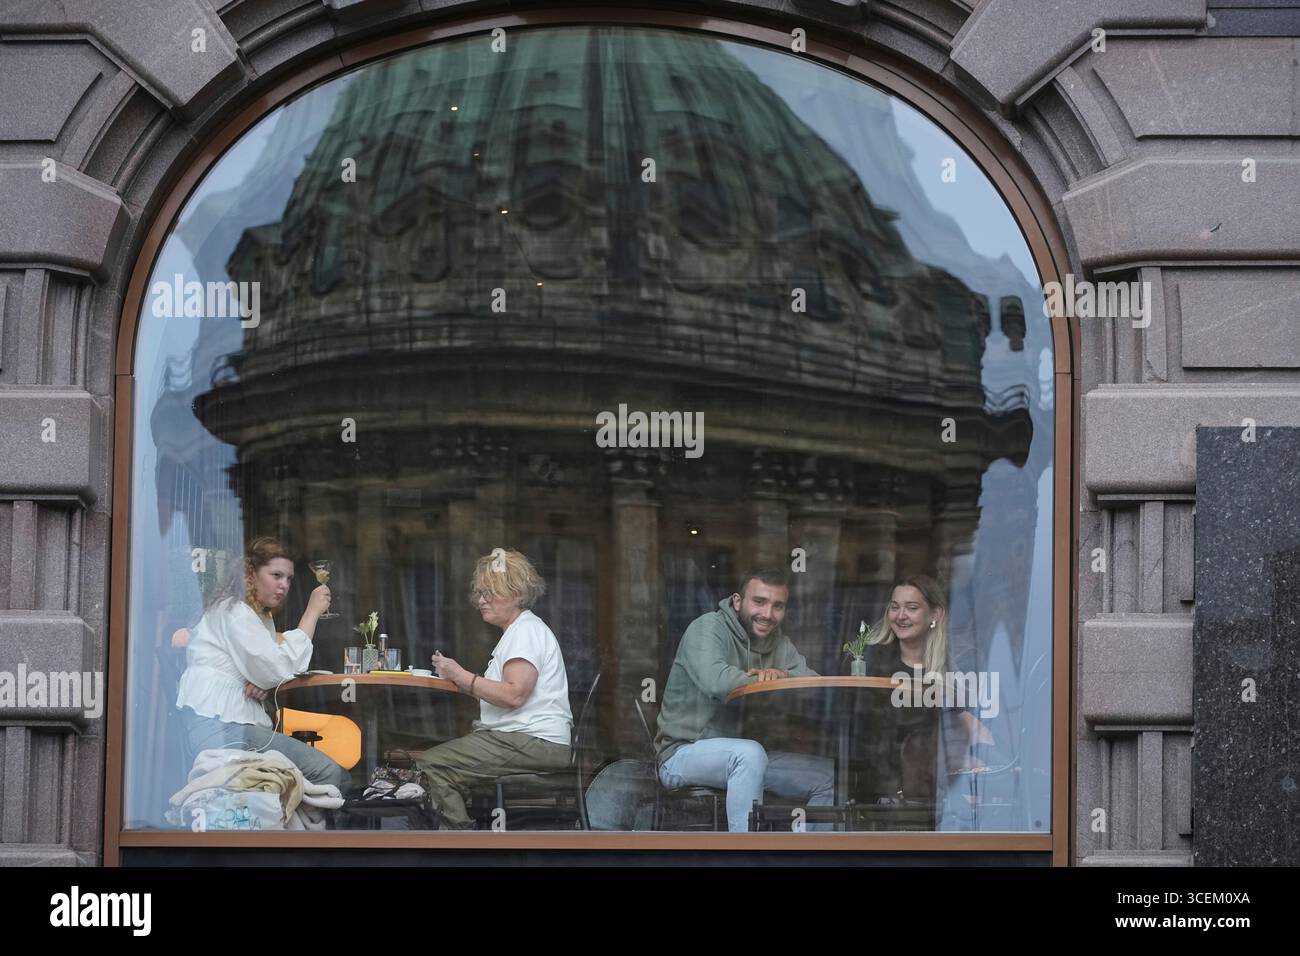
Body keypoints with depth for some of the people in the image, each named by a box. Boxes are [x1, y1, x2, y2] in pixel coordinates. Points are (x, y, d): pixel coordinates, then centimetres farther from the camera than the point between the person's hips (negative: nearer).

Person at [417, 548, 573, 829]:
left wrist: (462, 676, -13)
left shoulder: (526, 631, -8)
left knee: (430, 766, -18)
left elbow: (514, 695, -20)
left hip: (533, 742, -11)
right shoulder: (518, 631, 25)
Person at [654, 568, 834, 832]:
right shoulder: (708, 629, -12)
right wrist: (770, 681, -17)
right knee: (749, 753, -37)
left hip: (747, 756, 8)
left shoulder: (779, 644, 11)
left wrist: (784, 675, -22)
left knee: (829, 775, 0)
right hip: (684, 753, -8)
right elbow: (716, 681, -31)